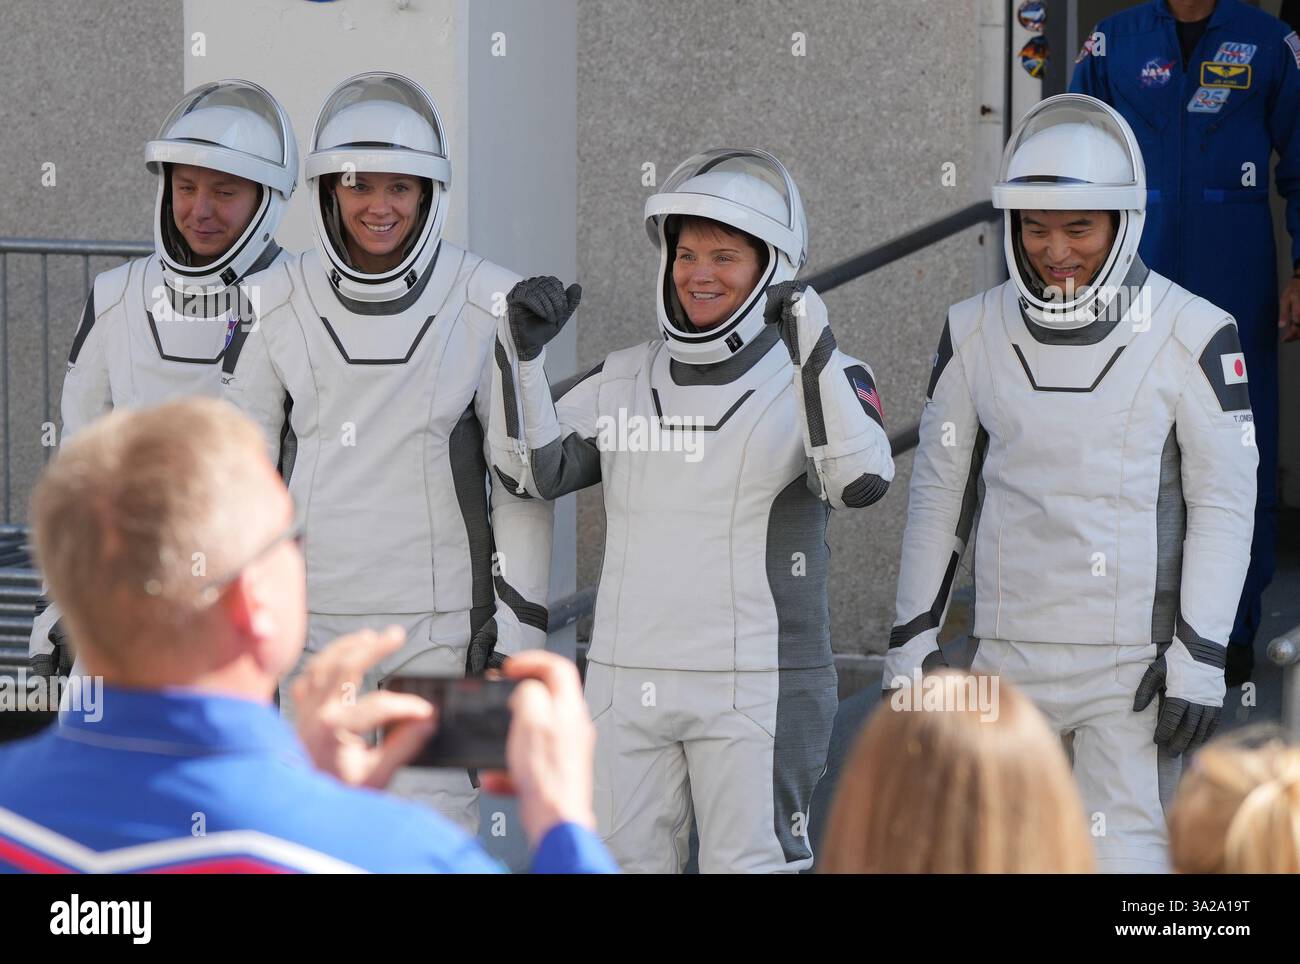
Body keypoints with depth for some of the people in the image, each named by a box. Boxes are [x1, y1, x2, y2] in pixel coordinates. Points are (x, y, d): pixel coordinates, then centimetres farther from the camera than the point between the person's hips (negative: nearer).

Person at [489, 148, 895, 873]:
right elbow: (532, 468, 4)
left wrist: (812, 348, -34)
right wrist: (523, 351, -10)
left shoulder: (818, 379, -6)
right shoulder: (628, 380, 10)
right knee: (630, 863, 11)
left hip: (757, 695, -5)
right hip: (628, 685, 5)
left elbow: (861, 480, -23)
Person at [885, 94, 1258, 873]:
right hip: (1011, 657, 4)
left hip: (1134, 661, -4)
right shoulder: (975, 334, 5)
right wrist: (913, 638, 9)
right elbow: (940, 491, 11)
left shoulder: (1191, 336, -5)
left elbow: (1225, 503, -4)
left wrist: (1199, 657, -9)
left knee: (1125, 852, -8)